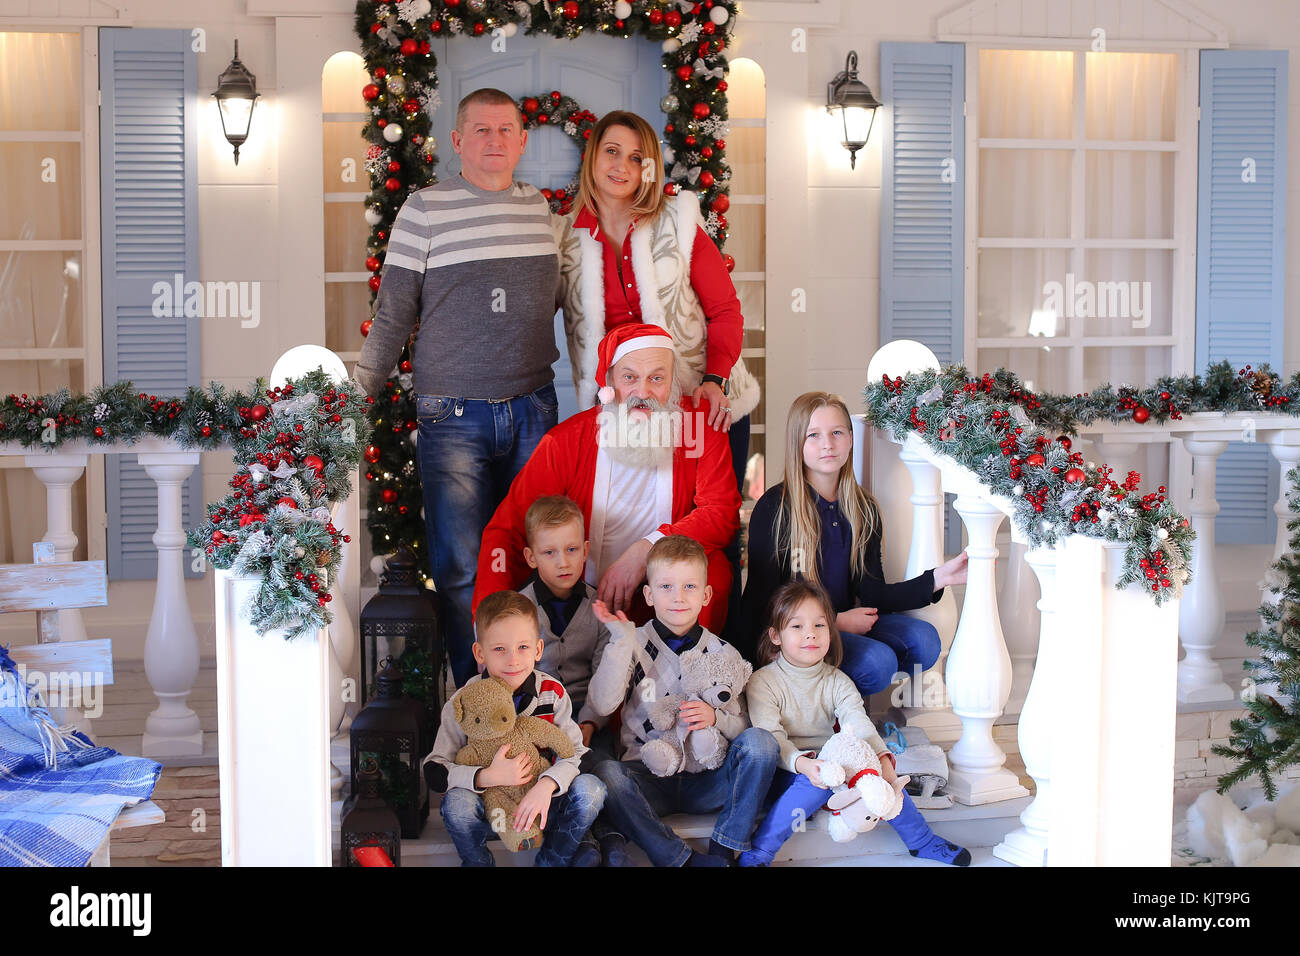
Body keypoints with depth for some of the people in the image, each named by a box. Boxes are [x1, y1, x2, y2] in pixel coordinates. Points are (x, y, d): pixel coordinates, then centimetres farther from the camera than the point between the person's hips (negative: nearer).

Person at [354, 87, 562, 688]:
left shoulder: (542, 209, 10)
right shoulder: (425, 209, -2)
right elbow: (393, 314, 0)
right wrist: (359, 397, -1)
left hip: (532, 410, 4)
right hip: (454, 415, -3)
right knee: (460, 566, -3)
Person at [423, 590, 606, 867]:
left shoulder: (552, 693, -7)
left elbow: (575, 752, -9)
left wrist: (546, 785, -30)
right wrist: (487, 777, -31)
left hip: (539, 803, 2)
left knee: (591, 789, -23)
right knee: (457, 802, -32)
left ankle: (552, 862, 0)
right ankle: (478, 863, -1)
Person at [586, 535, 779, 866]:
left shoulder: (723, 653, 8)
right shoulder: (634, 646, 4)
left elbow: (742, 727, 9)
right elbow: (602, 704, -11)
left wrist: (715, 718, -13)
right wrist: (621, 642, -16)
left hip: (707, 781, 1)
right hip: (649, 779, -1)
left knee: (760, 741, -24)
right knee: (606, 772, -33)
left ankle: (722, 852, -23)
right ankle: (681, 860, -28)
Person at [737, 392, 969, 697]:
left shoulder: (863, 510, 7)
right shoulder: (774, 508, -11)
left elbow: (872, 594, 3)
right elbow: (764, 599, -12)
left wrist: (938, 578, -9)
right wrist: (836, 621, -14)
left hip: (844, 623, 7)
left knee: (924, 640, -12)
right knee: (878, 661, -26)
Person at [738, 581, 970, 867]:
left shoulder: (837, 682, 5)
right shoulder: (762, 682, -8)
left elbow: (858, 722, -12)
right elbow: (771, 737, -18)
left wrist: (882, 757, -31)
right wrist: (802, 763, -38)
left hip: (829, 765, 4)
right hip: (786, 774, -4)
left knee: (878, 769, -18)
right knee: (814, 784, -34)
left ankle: (921, 841, 1)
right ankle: (754, 856, -31)